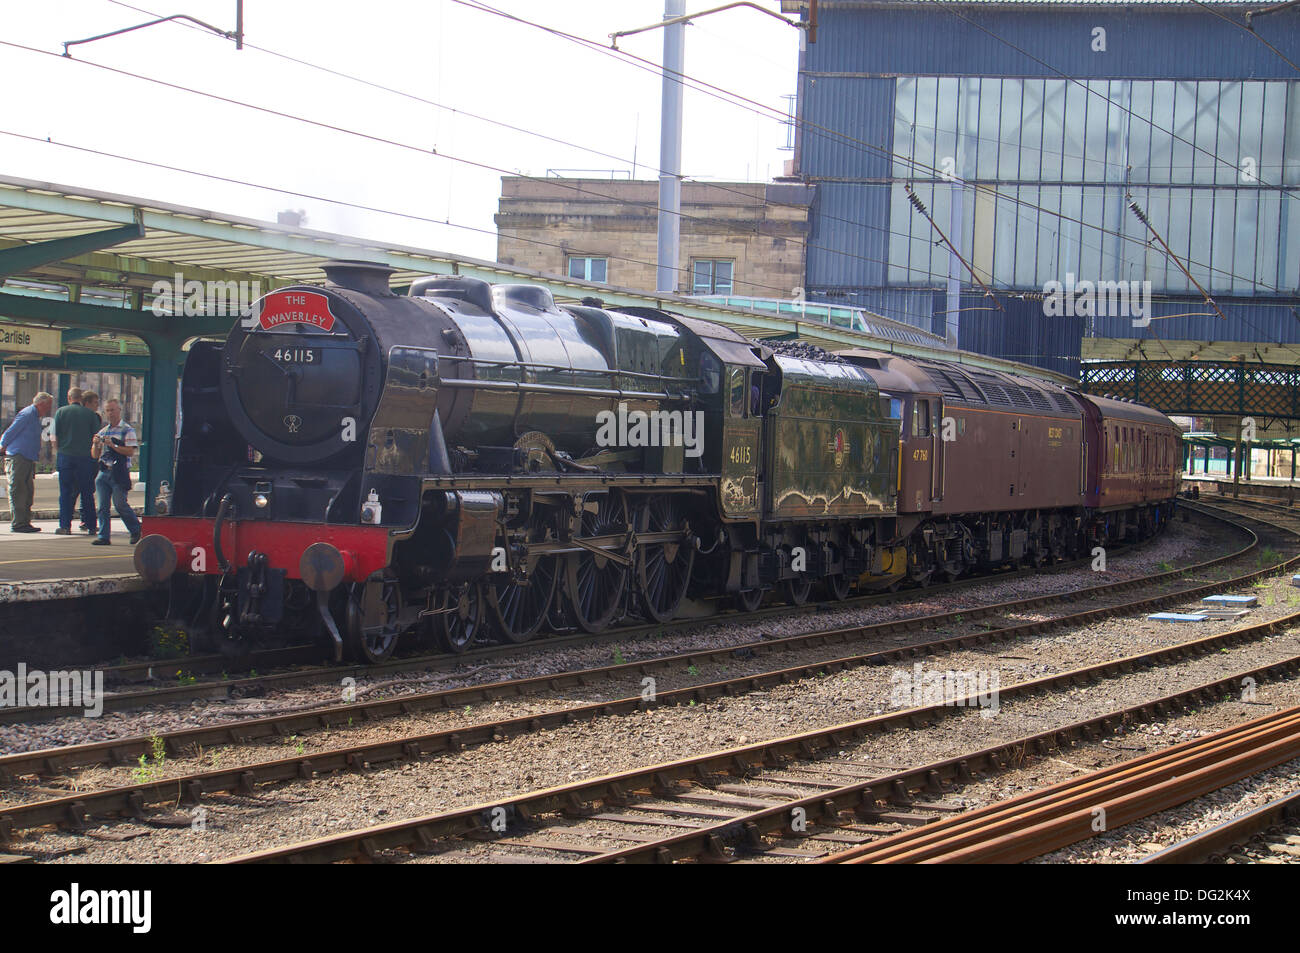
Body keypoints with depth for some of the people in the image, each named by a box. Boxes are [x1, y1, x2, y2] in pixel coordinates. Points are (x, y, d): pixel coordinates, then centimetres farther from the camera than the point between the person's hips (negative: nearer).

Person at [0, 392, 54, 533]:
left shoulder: (37, 417, 18)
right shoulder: (27, 414, -13)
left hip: (28, 460, 10)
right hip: (17, 458, -10)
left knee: (28, 492, 10)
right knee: (17, 492, -7)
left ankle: (25, 522, 15)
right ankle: (17, 523, -7)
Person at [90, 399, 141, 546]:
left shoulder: (127, 430, 0)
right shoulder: (103, 432, 18)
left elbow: (130, 451, -11)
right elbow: (94, 455, 17)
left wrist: (113, 446, -19)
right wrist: (95, 444, -3)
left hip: (119, 474, -6)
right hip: (104, 472, 6)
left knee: (120, 505, -6)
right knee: (103, 506, 0)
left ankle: (136, 531, 12)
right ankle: (103, 536, 2)